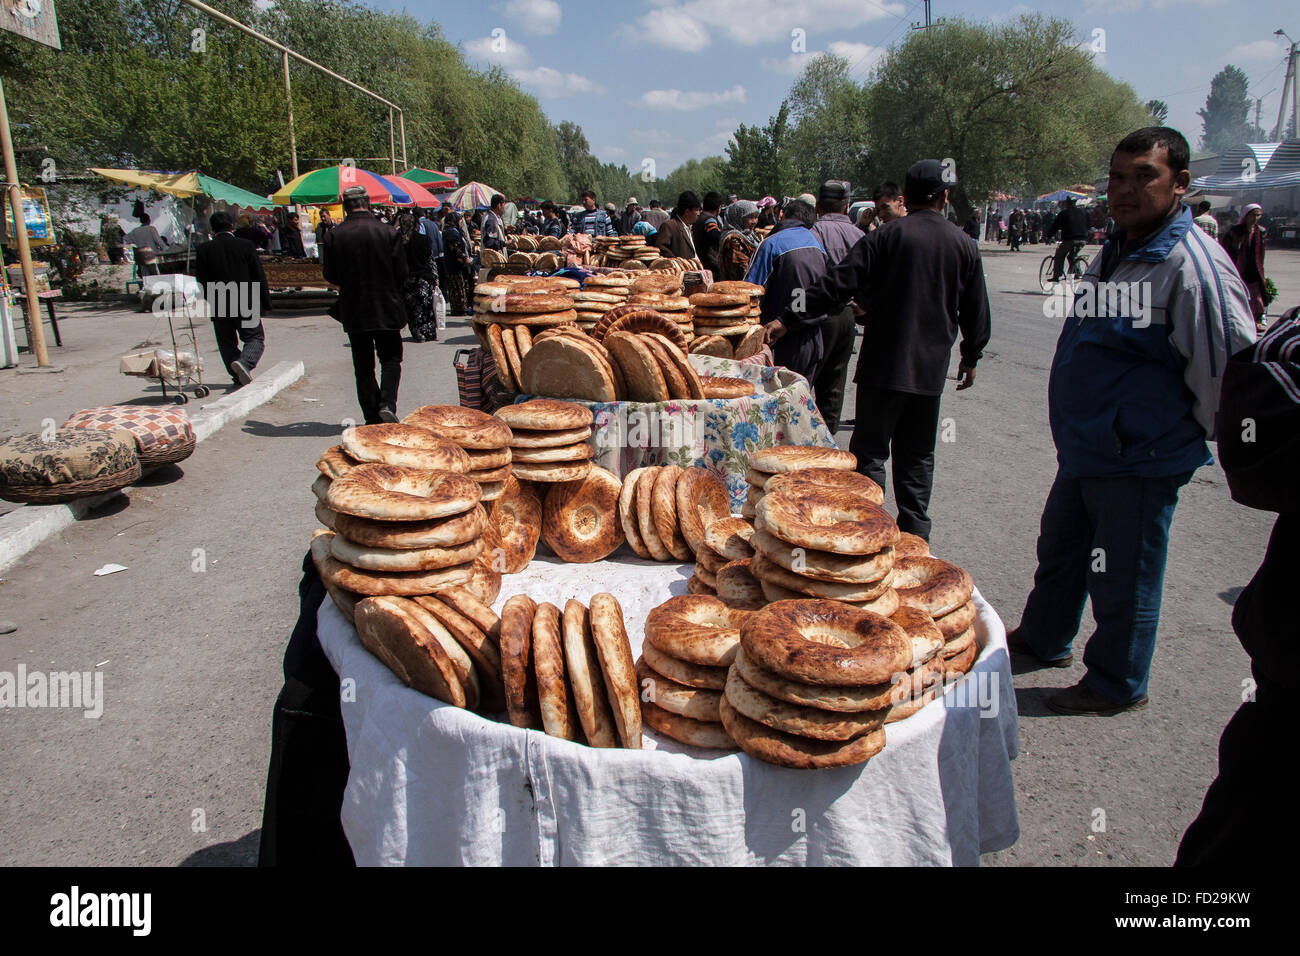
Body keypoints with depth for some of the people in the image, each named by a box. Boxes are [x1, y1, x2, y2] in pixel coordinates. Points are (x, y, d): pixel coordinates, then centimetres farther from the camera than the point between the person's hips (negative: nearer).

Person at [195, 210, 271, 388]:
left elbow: (202, 281, 2)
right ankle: (244, 362, -22)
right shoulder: (246, 245, -4)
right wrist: (266, 303, 6)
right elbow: (259, 276, -2)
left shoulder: (203, 250, -1)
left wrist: (212, 302, 16)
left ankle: (239, 378, 10)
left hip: (219, 307, 2)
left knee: (227, 343, 14)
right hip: (246, 305, -2)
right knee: (255, 338, 5)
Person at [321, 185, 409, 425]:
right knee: (391, 358, 12)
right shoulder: (388, 232, -9)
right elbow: (402, 272, -5)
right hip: (386, 307, -1)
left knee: (363, 365, 10)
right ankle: (387, 403, -8)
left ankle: (372, 418, 9)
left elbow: (331, 275, 0)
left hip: (353, 310, 1)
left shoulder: (334, 236, -6)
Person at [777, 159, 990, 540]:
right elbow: (976, 312, 12)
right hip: (932, 367, 4)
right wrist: (971, 357, 25)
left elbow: (840, 282, -13)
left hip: (885, 363, -4)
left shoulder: (888, 234, -6)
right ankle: (914, 532, 18)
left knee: (870, 449, 3)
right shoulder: (965, 245, 5)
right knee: (917, 454, 13)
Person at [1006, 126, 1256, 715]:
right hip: (1084, 447, 9)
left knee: (1122, 577, 6)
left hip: (1140, 459, -9)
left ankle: (1117, 685, 26)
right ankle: (1043, 640, 45)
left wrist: (1196, 431, -7)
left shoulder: (1193, 264, -20)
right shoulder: (1112, 253, 9)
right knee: (1059, 549, 23)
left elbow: (1232, 365, -21)